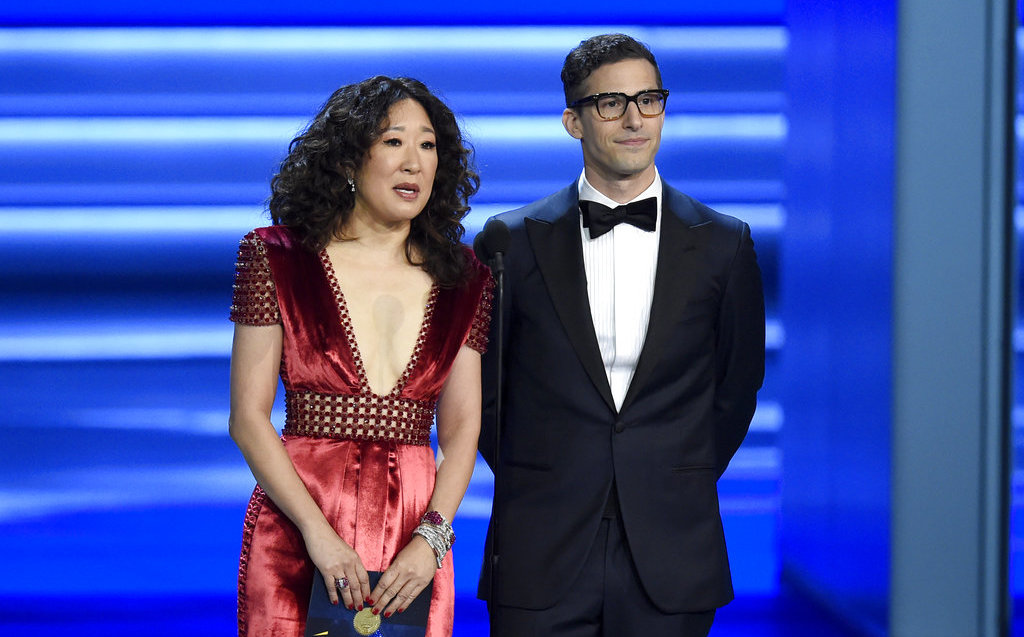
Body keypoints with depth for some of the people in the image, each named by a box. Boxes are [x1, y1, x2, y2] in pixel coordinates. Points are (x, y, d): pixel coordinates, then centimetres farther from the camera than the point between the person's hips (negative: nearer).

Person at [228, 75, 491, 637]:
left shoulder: (464, 280, 9)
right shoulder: (275, 259, 1)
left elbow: (461, 426, 6)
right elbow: (248, 418, -3)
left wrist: (431, 538, -9)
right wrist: (318, 532, -14)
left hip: (416, 536, 2)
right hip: (298, 534, -2)